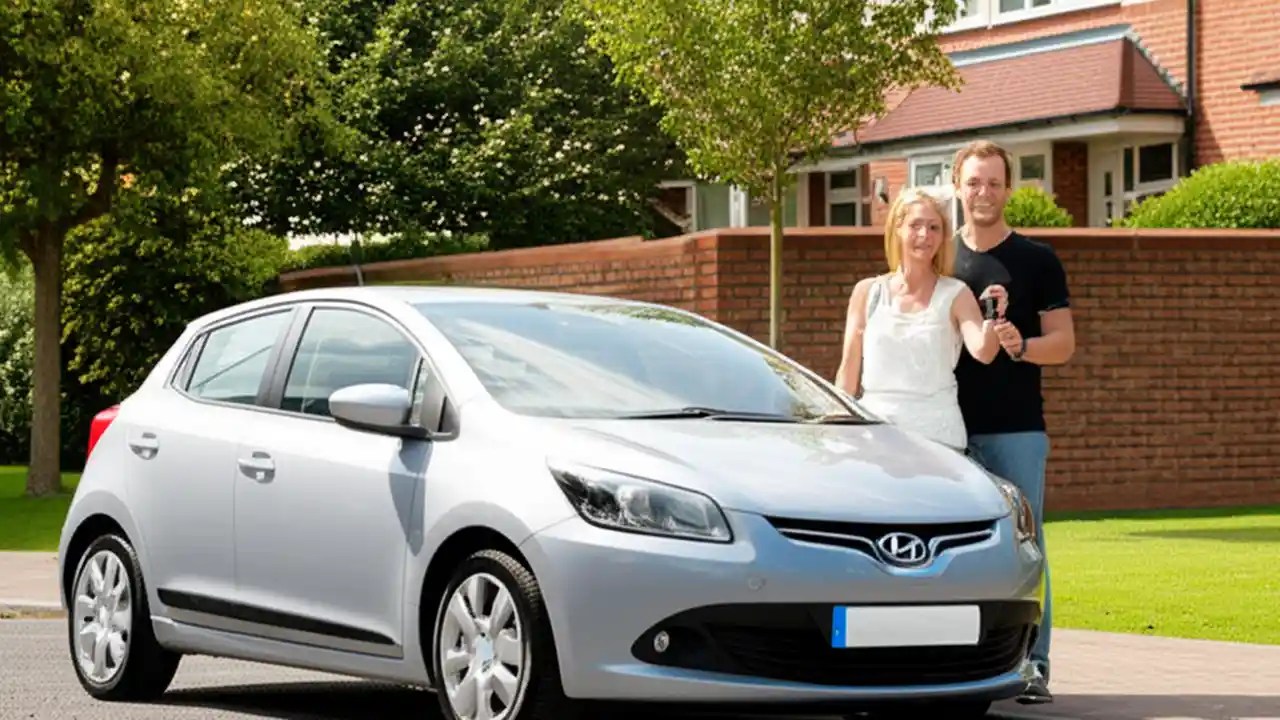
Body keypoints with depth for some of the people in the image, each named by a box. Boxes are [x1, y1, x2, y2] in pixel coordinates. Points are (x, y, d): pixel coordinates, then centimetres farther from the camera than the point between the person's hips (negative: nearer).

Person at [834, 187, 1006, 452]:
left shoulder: (955, 295, 2)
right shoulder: (867, 292, 8)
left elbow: (982, 351, -14)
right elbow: (848, 372, 10)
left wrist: (992, 321, -34)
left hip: (936, 432, -2)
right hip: (874, 427, 2)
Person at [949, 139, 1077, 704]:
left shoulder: (1036, 260, 4)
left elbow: (1063, 341, 1)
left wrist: (1021, 346, -18)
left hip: (1016, 428, -2)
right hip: (951, 426, 2)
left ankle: (1032, 665, -2)